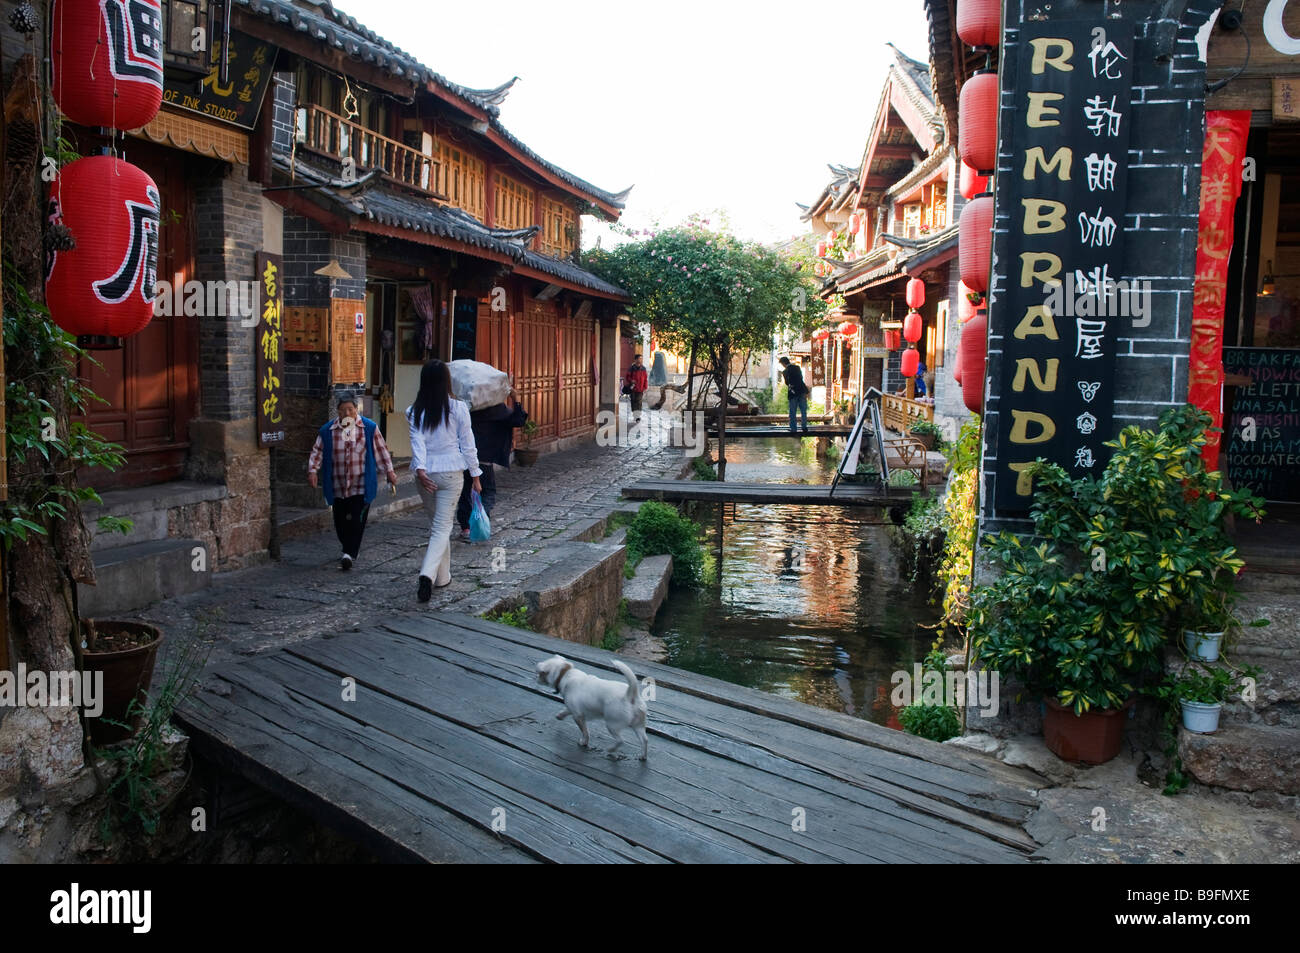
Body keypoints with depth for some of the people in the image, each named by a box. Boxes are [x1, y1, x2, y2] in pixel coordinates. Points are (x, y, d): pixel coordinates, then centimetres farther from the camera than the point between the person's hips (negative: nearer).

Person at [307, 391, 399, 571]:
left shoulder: (370, 428, 1)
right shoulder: (327, 430, 4)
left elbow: (381, 449, 7)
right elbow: (317, 451, 8)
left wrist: (389, 470, 6)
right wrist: (313, 470, -5)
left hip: (361, 485, -2)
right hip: (338, 486, 3)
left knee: (356, 520, -12)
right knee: (340, 520, 10)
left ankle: (349, 553, -10)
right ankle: (348, 548, 32)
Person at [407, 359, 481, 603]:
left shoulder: (416, 411, 1)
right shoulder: (458, 408, -5)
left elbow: (417, 442, -11)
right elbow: (467, 444, -3)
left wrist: (420, 469, -20)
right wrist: (475, 475, 5)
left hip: (425, 473, 3)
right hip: (451, 472, -3)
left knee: (436, 523, 18)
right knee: (443, 527, -2)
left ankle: (442, 576, 26)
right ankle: (427, 574, -22)